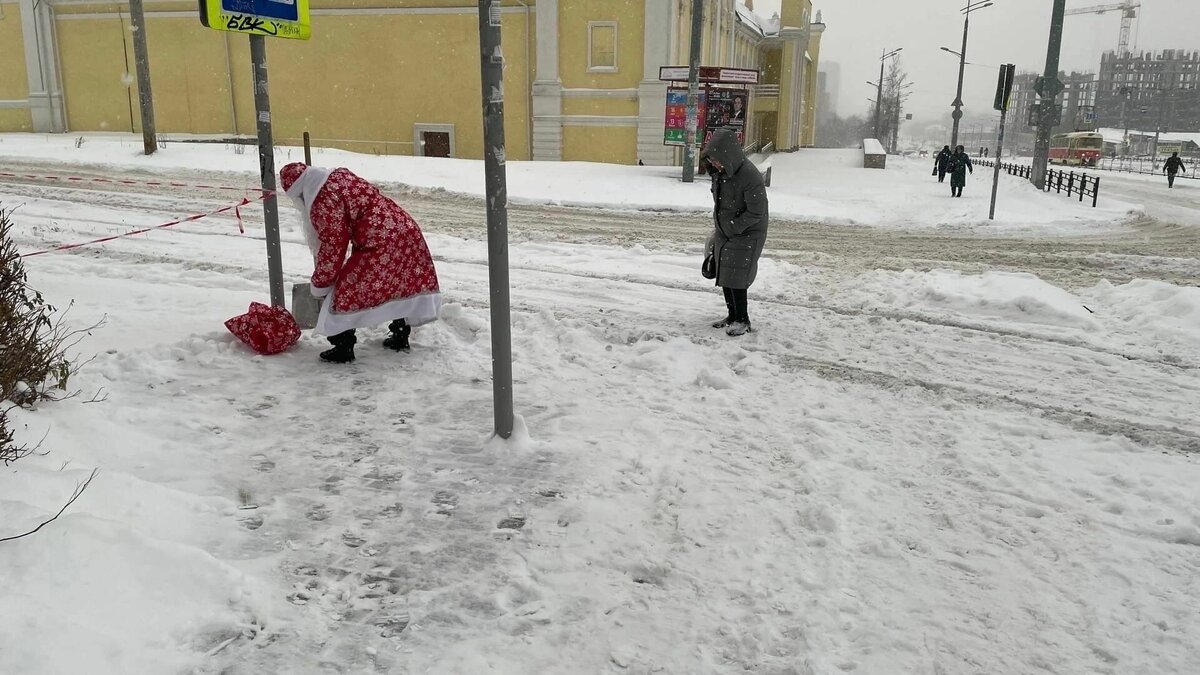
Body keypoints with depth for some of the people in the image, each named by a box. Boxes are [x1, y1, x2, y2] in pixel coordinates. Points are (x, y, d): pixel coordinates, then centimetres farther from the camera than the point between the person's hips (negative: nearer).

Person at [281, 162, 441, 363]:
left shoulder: (323, 202, -13)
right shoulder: (340, 175, 15)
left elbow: (332, 247, -9)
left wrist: (319, 285, 4)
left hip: (380, 245, -10)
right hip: (406, 231, 10)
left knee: (346, 289, -1)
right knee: (400, 285, 22)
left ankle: (344, 348, 4)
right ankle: (401, 335, 35)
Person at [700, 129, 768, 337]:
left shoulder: (750, 177, -26)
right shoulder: (719, 172, -2)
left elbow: (756, 213, -21)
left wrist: (732, 227, -18)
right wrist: (718, 226, 10)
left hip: (746, 236, -7)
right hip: (723, 234, 7)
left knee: (735, 279, -6)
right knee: (724, 276, 12)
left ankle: (742, 320, 9)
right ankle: (733, 316, 27)